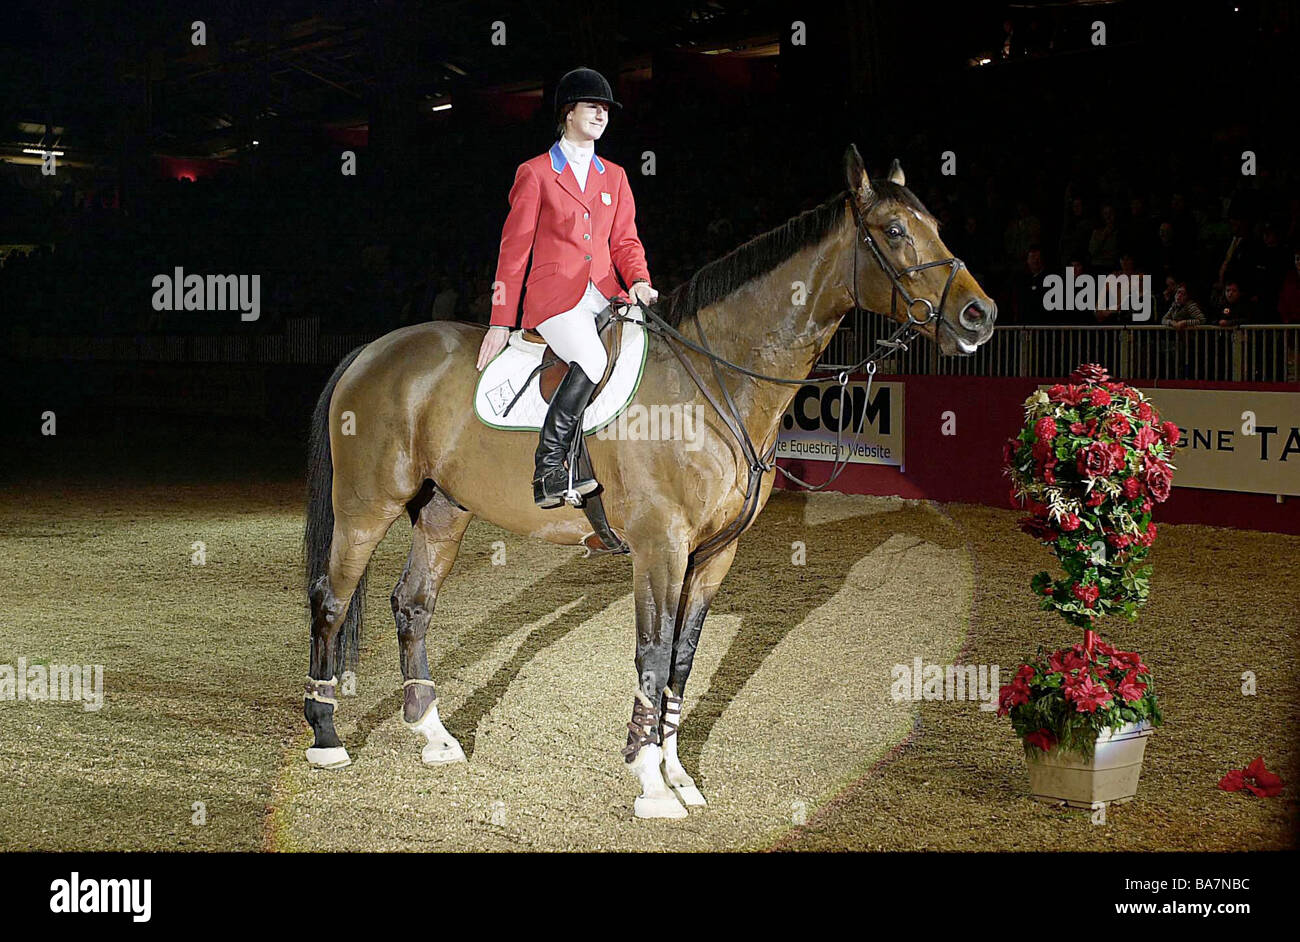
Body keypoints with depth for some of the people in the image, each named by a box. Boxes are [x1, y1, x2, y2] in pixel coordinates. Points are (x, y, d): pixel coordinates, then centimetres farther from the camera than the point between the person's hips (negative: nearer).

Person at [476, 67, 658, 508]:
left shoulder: (614, 177, 21)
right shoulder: (535, 173, 7)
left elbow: (625, 241, 18)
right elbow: (514, 249, 5)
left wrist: (639, 281, -6)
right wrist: (501, 322, -1)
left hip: (603, 294, 5)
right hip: (554, 294, -5)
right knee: (591, 360, -33)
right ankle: (547, 474, -27)